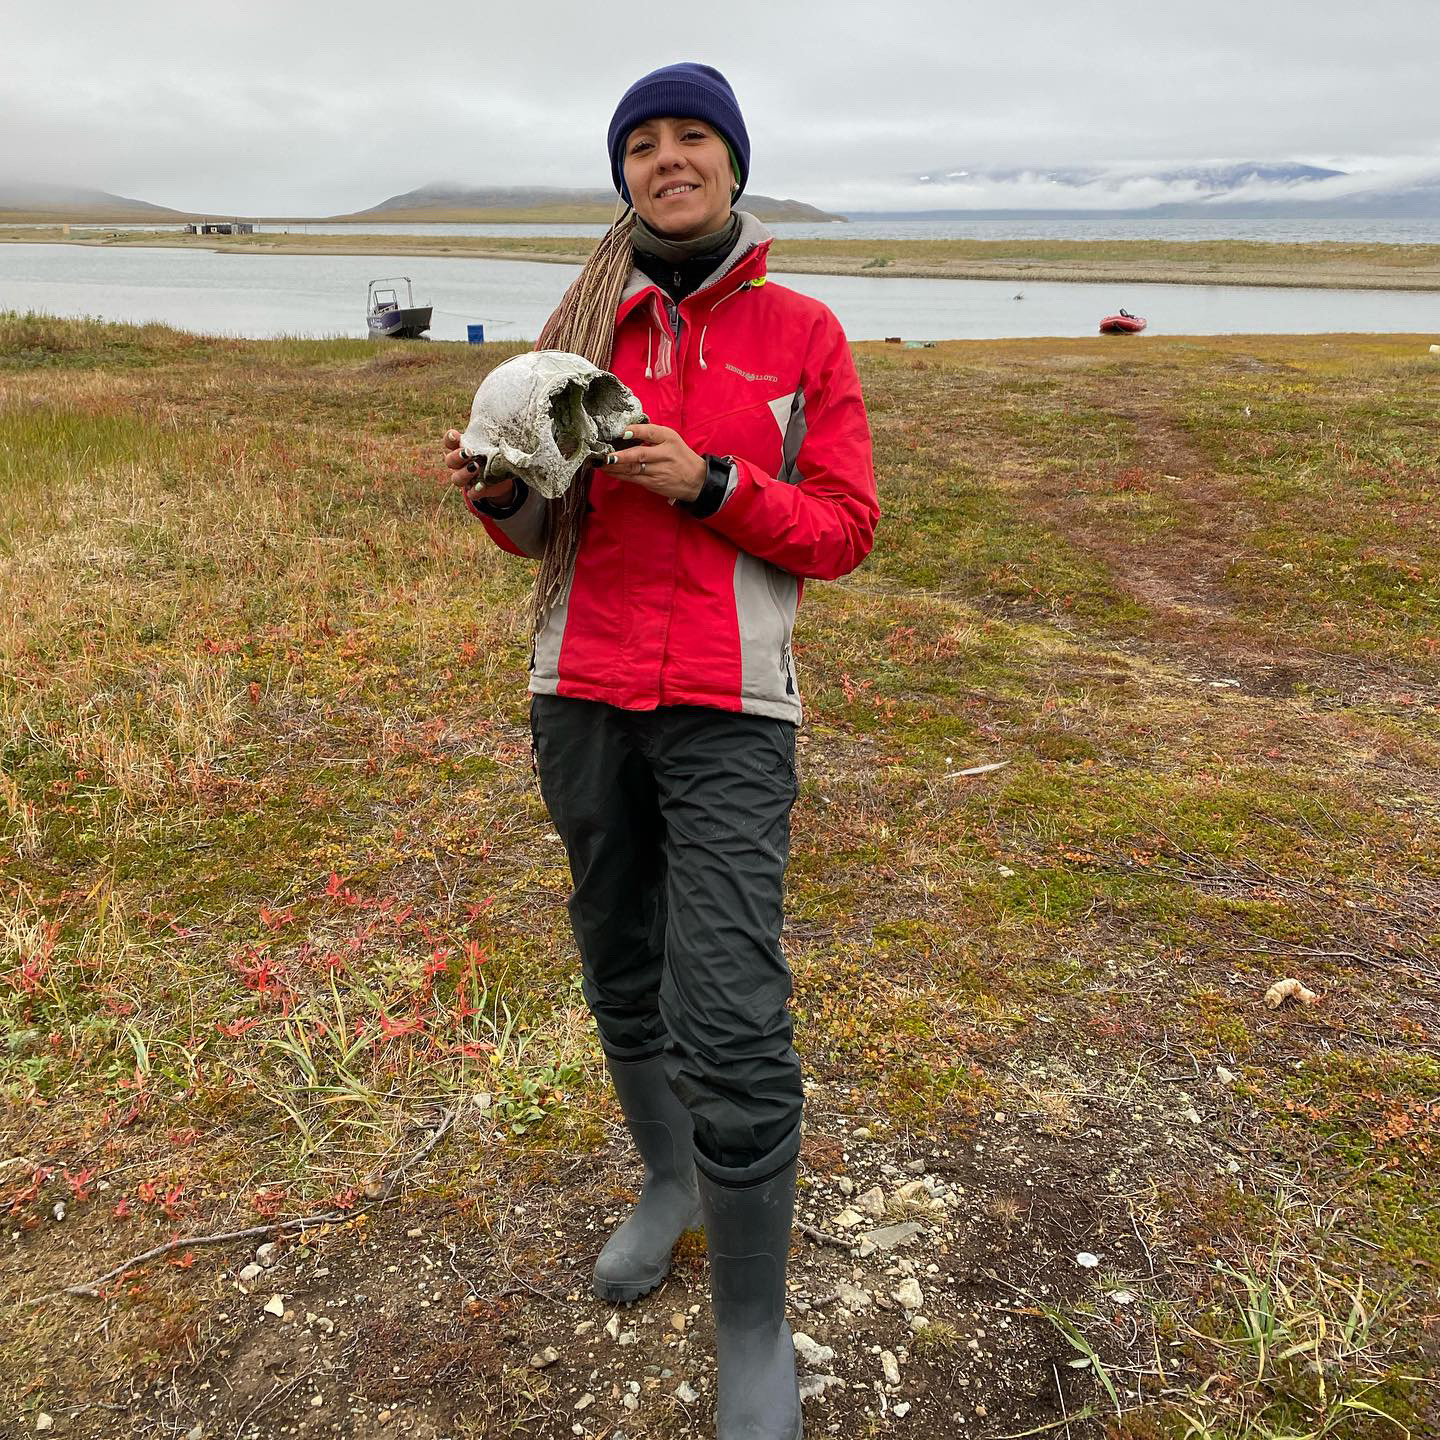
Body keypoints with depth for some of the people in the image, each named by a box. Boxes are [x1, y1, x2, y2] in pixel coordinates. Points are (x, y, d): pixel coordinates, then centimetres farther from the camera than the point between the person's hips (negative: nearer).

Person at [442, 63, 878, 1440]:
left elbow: (842, 530, -1)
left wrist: (708, 483, -16)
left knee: (730, 1020, -10)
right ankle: (668, 1181, 43)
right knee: (620, 969, 16)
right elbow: (545, 531, 11)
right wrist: (496, 492, -11)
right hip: (583, 697, 4)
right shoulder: (582, 326, 9)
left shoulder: (802, 334, 2)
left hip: (727, 709, -3)